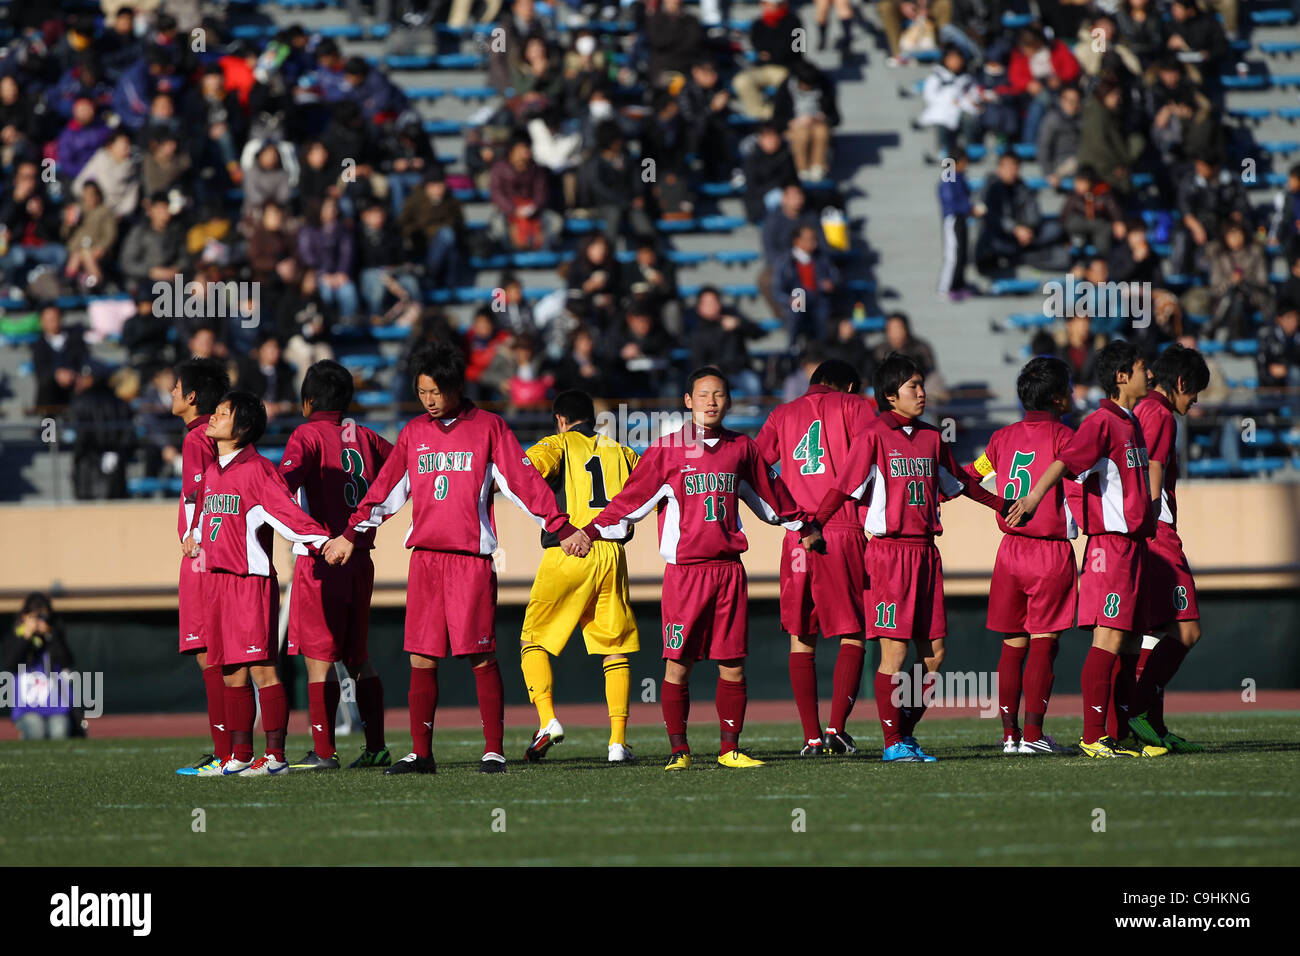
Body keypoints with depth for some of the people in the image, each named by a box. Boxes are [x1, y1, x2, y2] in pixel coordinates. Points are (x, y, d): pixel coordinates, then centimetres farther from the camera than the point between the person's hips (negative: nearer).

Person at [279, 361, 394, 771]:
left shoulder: (308, 435, -6)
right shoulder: (363, 436, 12)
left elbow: (288, 476, -25)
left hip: (322, 559, -6)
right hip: (361, 558, 6)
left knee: (319, 658, -5)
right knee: (356, 656, 15)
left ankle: (323, 752, -7)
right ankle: (376, 747, 13)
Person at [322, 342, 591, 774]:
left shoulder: (488, 427, 3)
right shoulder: (413, 433, 14)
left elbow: (524, 481, 0)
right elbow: (386, 491, 19)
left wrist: (563, 530, -5)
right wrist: (351, 534, 16)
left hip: (472, 557, -4)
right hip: (425, 557, 4)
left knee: (482, 657, -5)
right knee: (422, 659, 1)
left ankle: (493, 751, 0)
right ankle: (420, 753, 6)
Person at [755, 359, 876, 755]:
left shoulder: (782, 415, 18)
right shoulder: (855, 406, 8)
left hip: (796, 539, 3)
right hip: (844, 533, -3)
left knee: (801, 640, 7)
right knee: (852, 636, 3)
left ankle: (811, 736, 1)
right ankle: (837, 726, -11)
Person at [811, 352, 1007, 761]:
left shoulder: (931, 437, 13)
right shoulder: (875, 436, -5)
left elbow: (957, 482, 26)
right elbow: (844, 486, -11)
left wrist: (1001, 506, 30)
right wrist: (815, 524, -25)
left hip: (925, 550, 6)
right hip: (889, 550, -6)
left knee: (933, 651, 4)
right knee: (894, 651, -6)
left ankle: (907, 732, 16)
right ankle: (892, 743, 0)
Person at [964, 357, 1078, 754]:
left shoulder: (1003, 438, 9)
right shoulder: (1064, 437, -7)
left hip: (1010, 550, 5)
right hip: (1052, 553, -5)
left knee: (1012, 644, 10)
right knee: (1043, 643, -4)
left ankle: (1009, 733, 9)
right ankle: (1032, 734, -9)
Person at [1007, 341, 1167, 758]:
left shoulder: (1131, 423, 18)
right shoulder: (1102, 422, -11)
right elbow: (1065, 460, -24)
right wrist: (1033, 498, -34)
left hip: (1133, 543, 9)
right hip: (1110, 543, -9)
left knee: (1128, 642, 9)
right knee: (1109, 638, -13)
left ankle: (1118, 736, 12)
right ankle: (1093, 736, -15)